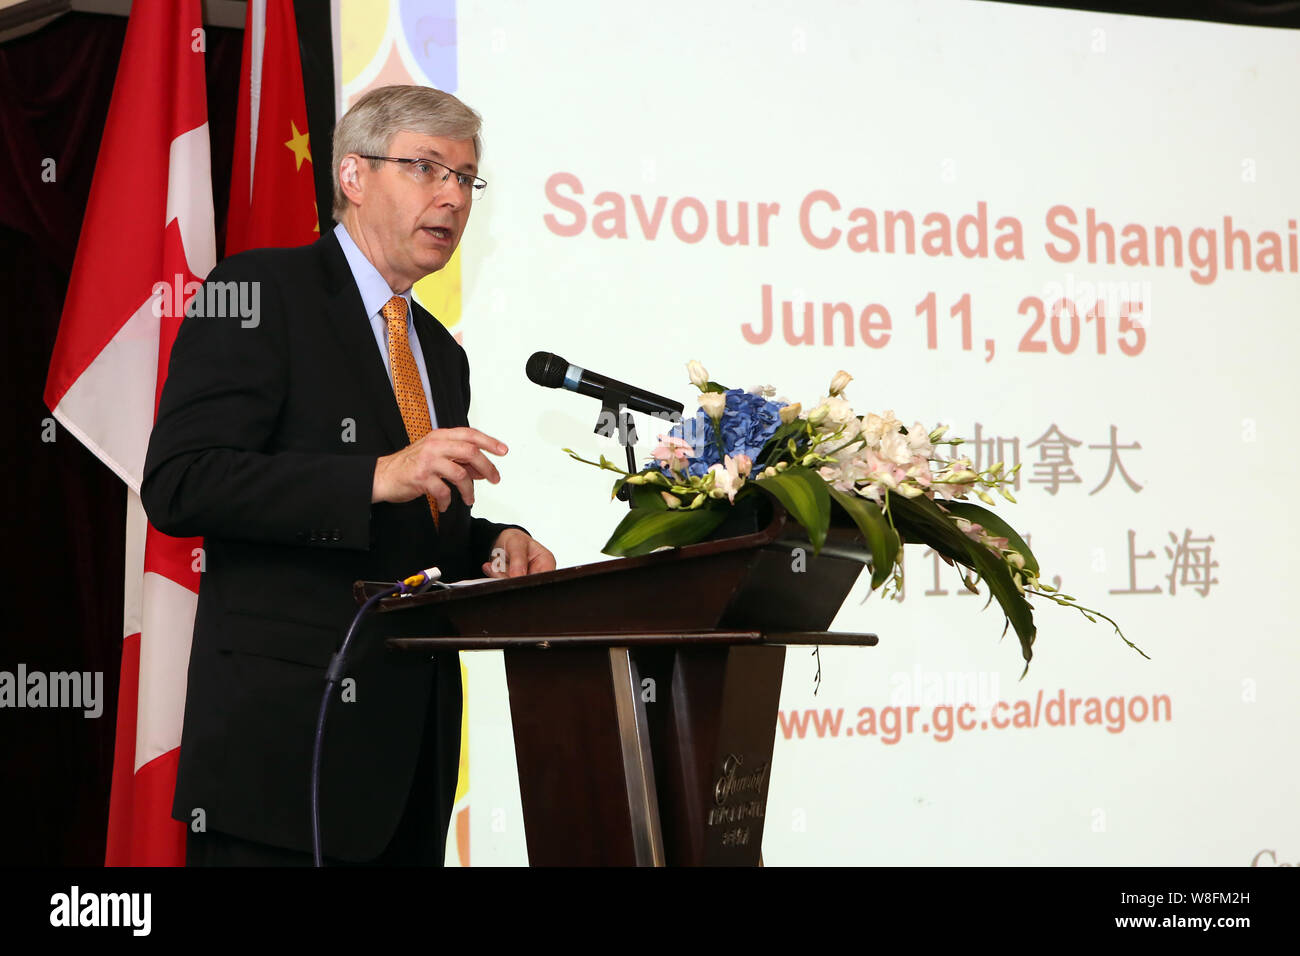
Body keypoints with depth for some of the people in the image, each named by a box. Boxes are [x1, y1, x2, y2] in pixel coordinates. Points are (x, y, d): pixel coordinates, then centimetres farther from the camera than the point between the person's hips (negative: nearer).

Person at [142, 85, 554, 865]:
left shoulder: (441, 353, 21)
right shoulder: (259, 294, -4)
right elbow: (178, 486, -15)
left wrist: (492, 546, 5)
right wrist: (378, 476, -23)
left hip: (414, 738, 7)